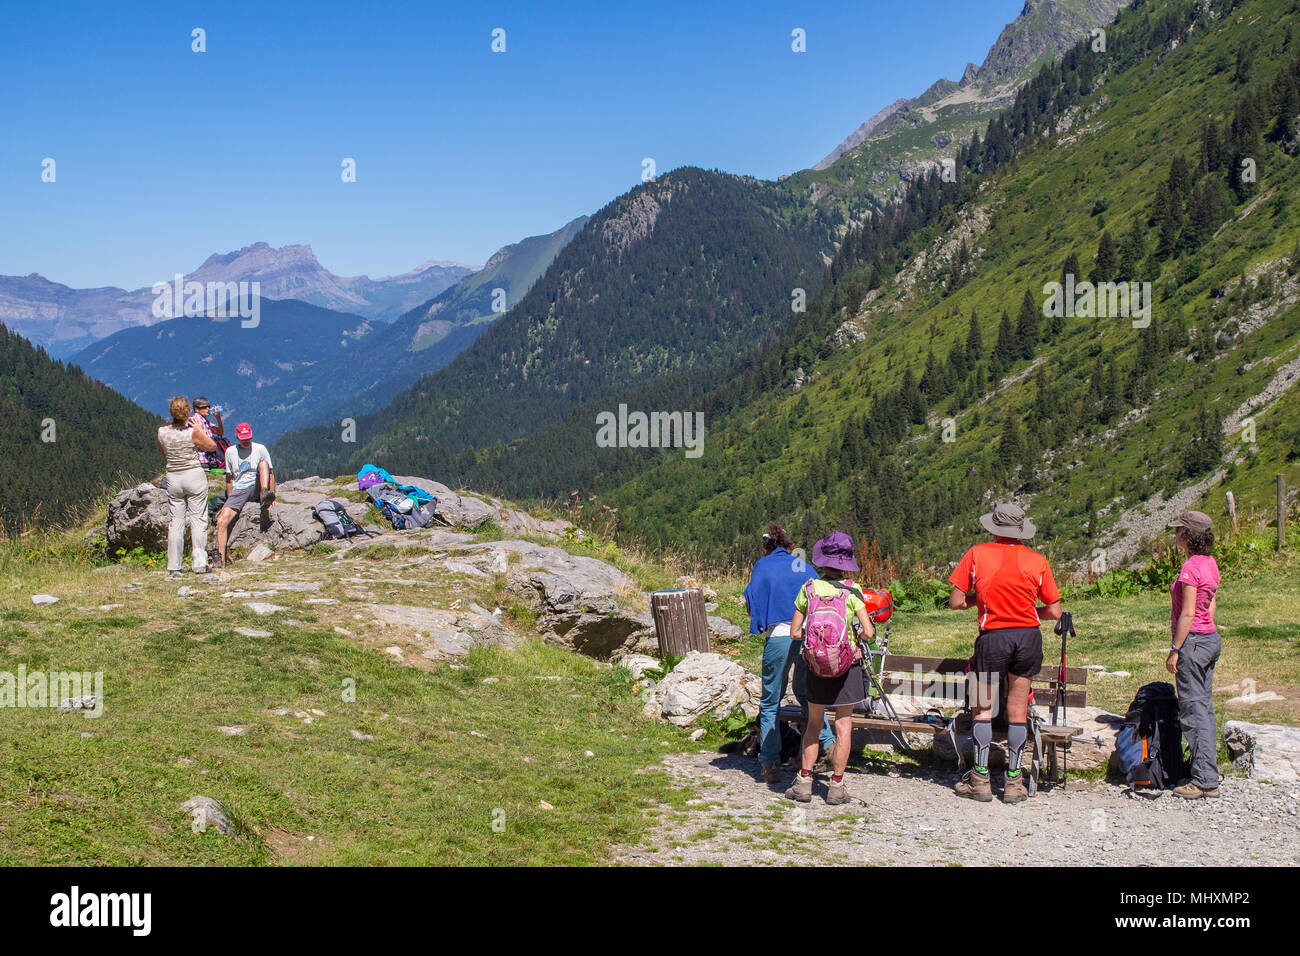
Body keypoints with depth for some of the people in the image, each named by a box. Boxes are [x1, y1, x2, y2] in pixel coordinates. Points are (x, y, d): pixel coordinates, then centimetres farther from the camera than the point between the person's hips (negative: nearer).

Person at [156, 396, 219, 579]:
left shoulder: (162, 432, -3)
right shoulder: (193, 432, -14)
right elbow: (212, 446, 1)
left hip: (173, 477, 3)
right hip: (194, 475, -3)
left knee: (176, 521, 9)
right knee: (198, 519, 3)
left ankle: (174, 566, 9)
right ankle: (200, 563, 0)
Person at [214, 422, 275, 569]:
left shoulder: (260, 449, 6)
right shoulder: (230, 452, 11)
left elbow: (270, 472, 4)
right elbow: (229, 478, 14)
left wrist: (272, 495, -6)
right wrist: (230, 500, 6)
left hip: (256, 488, -1)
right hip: (238, 491, 1)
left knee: (263, 463, -27)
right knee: (221, 521, -21)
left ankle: (265, 499, -45)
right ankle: (221, 560, -22)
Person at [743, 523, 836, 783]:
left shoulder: (764, 565, 4)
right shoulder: (803, 566, 13)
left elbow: (752, 598, -4)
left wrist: (760, 624, 13)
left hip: (779, 637, -4)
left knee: (770, 703, 6)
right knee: (805, 694, 23)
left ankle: (770, 764, 3)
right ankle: (829, 744, 11)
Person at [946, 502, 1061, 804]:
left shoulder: (976, 555, -1)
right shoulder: (1037, 560, 2)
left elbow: (956, 602, -2)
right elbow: (1054, 612, 3)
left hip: (993, 637, -2)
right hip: (1029, 637, 2)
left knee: (983, 709, 10)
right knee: (1017, 711, 9)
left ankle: (980, 780, 8)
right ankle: (1014, 782, 13)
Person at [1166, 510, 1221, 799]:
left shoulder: (1191, 567, -17)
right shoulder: (1210, 563, 10)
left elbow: (1187, 614, -19)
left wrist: (1175, 650, -16)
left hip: (1193, 640, -9)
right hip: (1211, 638, 9)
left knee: (1193, 710, -5)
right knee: (1204, 708, 12)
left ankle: (1203, 780, -3)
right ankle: (1209, 778, 16)